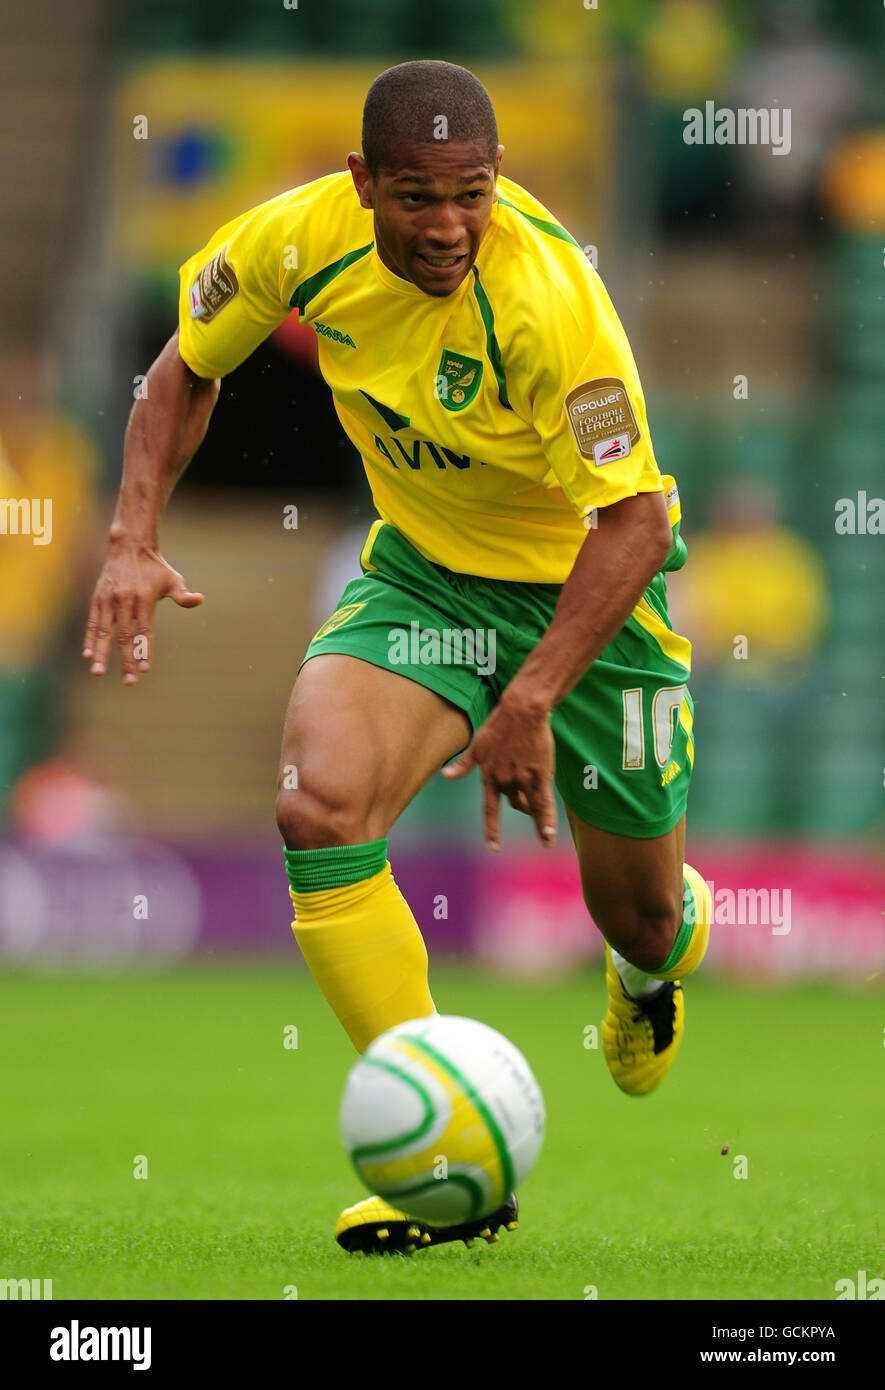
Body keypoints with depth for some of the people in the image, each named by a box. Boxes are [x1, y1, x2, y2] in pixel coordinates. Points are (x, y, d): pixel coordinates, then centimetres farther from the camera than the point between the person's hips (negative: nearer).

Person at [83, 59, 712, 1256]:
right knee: (318, 808, -26)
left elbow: (635, 521, -32)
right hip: (419, 573, 3)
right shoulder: (303, 239, -19)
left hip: (584, 586, -3)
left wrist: (532, 699, -38)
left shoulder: (546, 296, -33)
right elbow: (188, 369, 1)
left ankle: (659, 955, 55)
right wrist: (135, 541, -12)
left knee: (638, 917, 11)